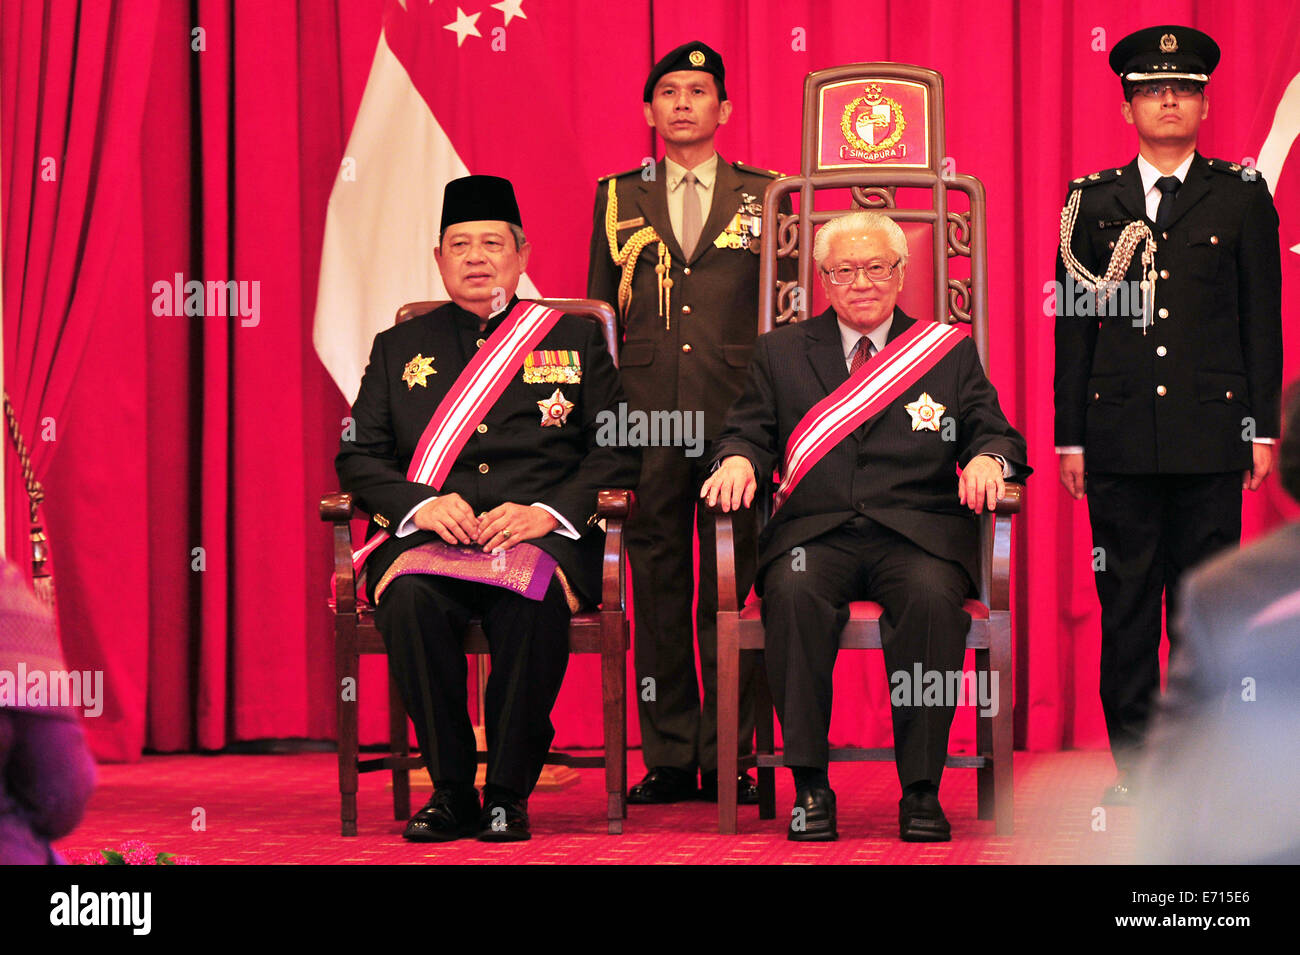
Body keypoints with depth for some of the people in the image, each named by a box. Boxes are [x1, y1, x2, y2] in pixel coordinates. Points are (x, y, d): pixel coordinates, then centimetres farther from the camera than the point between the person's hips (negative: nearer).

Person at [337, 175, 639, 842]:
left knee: (533, 597, -37)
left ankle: (508, 793, -25)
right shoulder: (399, 349, 21)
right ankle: (451, 791, -22)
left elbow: (616, 451, 8)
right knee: (410, 599, -34)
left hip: (540, 533, -1)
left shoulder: (573, 342, 17)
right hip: (427, 534, 1)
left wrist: (546, 512, -11)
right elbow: (358, 455, 12)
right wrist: (420, 505, -9)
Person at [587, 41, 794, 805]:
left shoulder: (763, 197, 9)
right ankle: (668, 758, 8)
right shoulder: (618, 199, 13)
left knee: (732, 586, 0)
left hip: (736, 417, -1)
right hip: (646, 419, 1)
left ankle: (727, 760, 6)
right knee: (658, 584, 3)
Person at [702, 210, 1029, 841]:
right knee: (794, 592, -34)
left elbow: (993, 430, 11)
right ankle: (809, 786, -26)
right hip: (815, 533, 1)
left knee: (932, 595, -35)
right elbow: (751, 430, 14)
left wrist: (987, 458, -13)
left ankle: (922, 791, -26)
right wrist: (739, 459, -11)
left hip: (916, 532, -1)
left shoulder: (950, 351, 17)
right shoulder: (781, 352, 20)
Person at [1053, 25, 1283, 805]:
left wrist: (1263, 428, 3)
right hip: (1120, 435, 1)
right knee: (1126, 606, 2)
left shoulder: (1242, 196, 7)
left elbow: (1263, 319, 7)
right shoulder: (1093, 201, 8)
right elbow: (1074, 325, 9)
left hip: (1209, 437, -1)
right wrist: (1070, 435, 5)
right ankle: (1134, 764, 9)